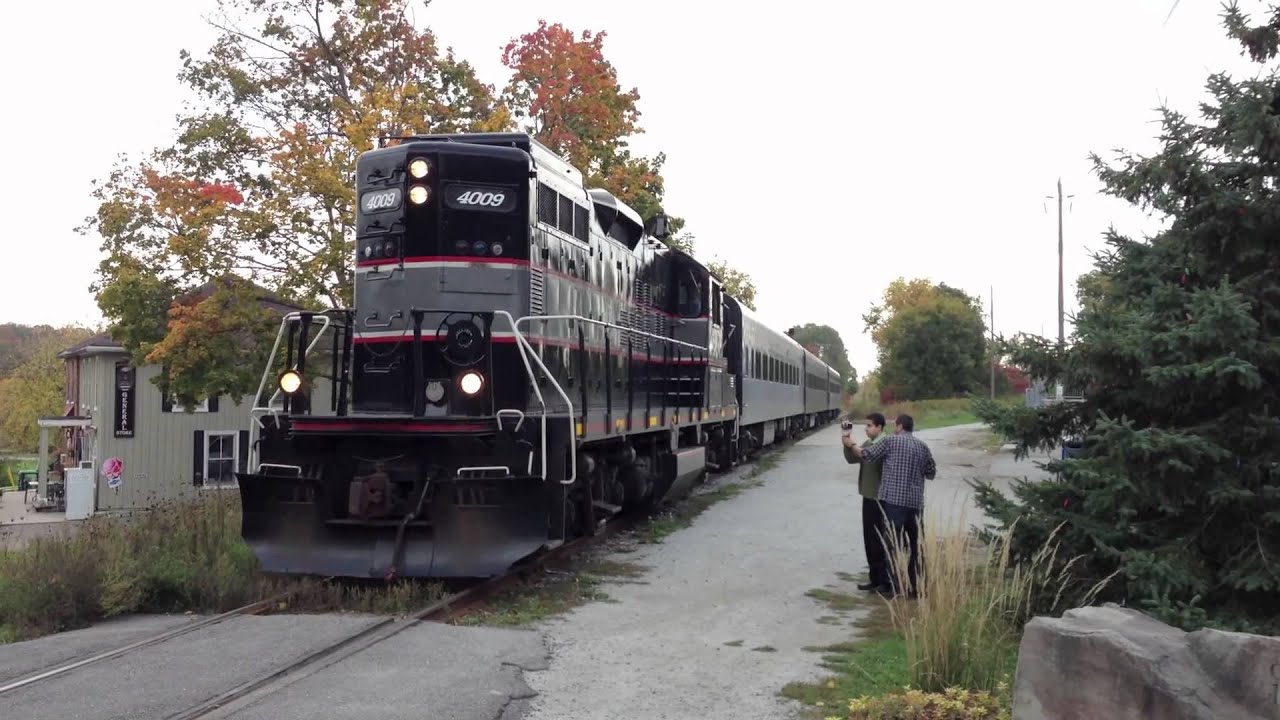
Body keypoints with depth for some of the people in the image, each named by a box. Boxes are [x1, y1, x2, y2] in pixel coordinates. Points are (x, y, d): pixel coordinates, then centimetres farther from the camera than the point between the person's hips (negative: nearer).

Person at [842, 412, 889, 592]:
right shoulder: (868, 443, 13)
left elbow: (870, 457, -26)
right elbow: (852, 459, 10)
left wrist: (853, 445, -26)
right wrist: (847, 445, -6)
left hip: (880, 498, -9)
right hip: (869, 496, 9)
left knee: (879, 539, -4)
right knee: (869, 538, 12)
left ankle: (885, 579, 4)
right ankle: (876, 578, 19)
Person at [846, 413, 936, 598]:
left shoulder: (891, 441, -3)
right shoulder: (923, 446, 11)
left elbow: (866, 455, 2)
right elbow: (931, 472, 16)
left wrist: (851, 445, 18)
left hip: (894, 499, -5)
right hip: (916, 501, 5)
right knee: (915, 543, 13)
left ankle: (896, 586, -2)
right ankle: (916, 585, 17)